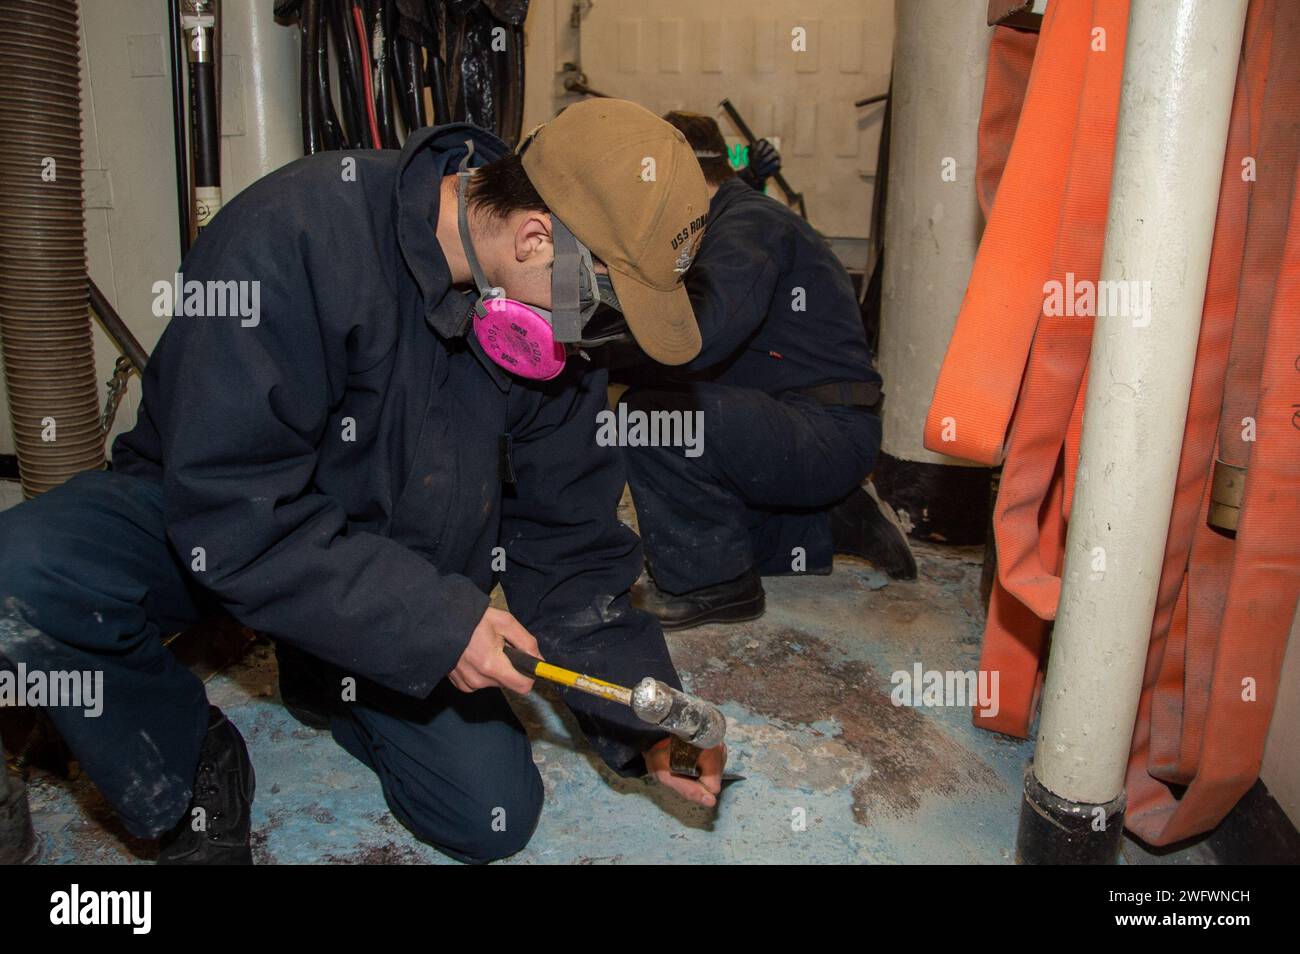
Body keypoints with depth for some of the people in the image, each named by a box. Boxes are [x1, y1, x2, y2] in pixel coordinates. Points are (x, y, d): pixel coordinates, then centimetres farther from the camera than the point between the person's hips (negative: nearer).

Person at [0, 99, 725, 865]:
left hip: (402, 570, 4)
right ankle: (192, 775, -4)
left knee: (496, 820, -4)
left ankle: (330, 681, 24)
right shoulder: (295, 234, -30)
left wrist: (645, 724, -11)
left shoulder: (561, 335, -11)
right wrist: (430, 622, -33)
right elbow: (234, 511, -31)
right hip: (205, 521, -3)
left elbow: (568, 545, -5)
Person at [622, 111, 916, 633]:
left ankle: (713, 584, -12)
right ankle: (831, 523, 22)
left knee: (650, 410, -26)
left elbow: (697, 337, -32)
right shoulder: (740, 219, 19)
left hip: (829, 434, -11)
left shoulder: (748, 222, -14)